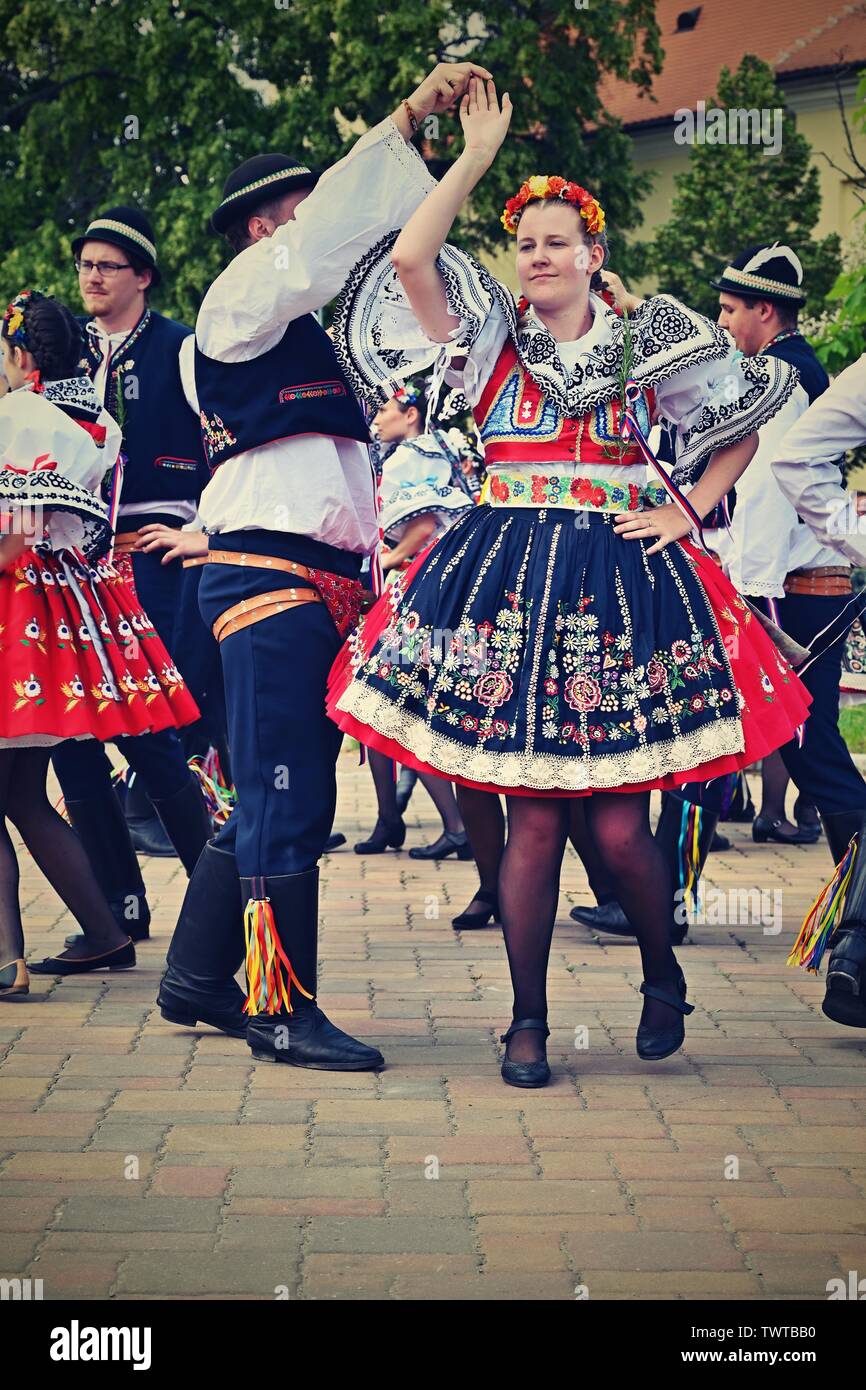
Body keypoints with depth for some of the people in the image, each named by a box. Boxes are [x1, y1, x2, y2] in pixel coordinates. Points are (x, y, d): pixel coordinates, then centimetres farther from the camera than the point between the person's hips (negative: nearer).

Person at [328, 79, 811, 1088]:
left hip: (620, 581, 0)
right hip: (508, 580, 0)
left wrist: (686, 512, 9)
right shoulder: (492, 340, 8)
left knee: (618, 823, -4)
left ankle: (662, 975, 24)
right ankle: (527, 1022, 8)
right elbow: (408, 258, -8)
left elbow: (744, 425, 18)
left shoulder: (649, 345, 9)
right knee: (534, 815, -4)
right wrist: (476, 157, -5)